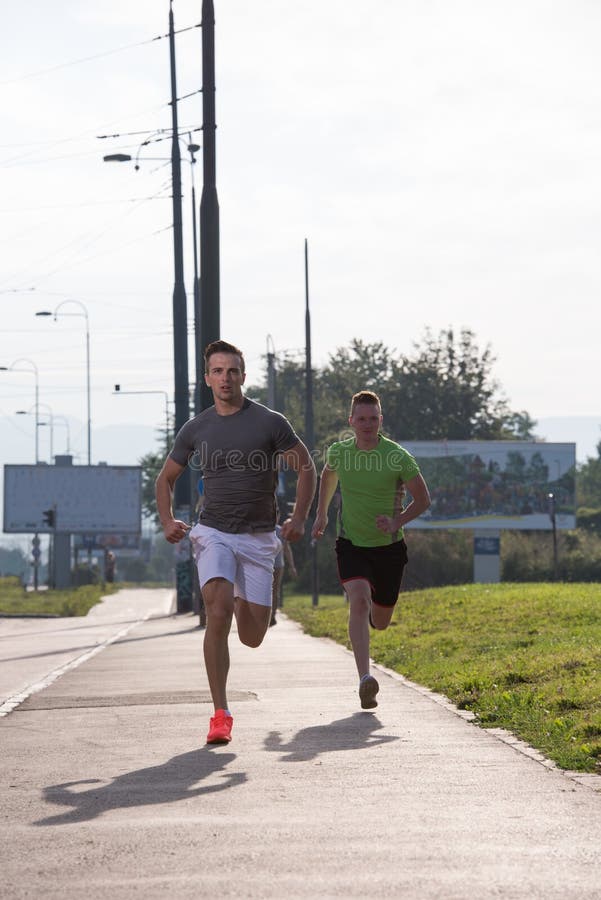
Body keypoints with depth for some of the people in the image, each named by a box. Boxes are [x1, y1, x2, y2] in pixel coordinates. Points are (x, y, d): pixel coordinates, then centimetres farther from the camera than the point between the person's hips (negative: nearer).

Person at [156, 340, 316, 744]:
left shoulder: (270, 423, -3)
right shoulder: (195, 430, 4)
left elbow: (306, 468, 4)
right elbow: (166, 477, 17)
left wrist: (298, 518, -9)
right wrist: (168, 521, 0)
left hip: (259, 537, 0)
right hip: (214, 534, 0)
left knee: (252, 637, 0)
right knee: (218, 610, -23)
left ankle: (246, 602, 41)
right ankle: (221, 715, -19)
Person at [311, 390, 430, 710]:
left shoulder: (397, 456, -13)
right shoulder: (338, 452, -5)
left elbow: (423, 499, -4)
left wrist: (396, 522, -19)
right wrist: (321, 513, 19)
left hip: (388, 547, 0)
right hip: (351, 544, 0)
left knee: (379, 622, 11)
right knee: (359, 599, -26)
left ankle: (369, 614, 52)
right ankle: (365, 679, -33)